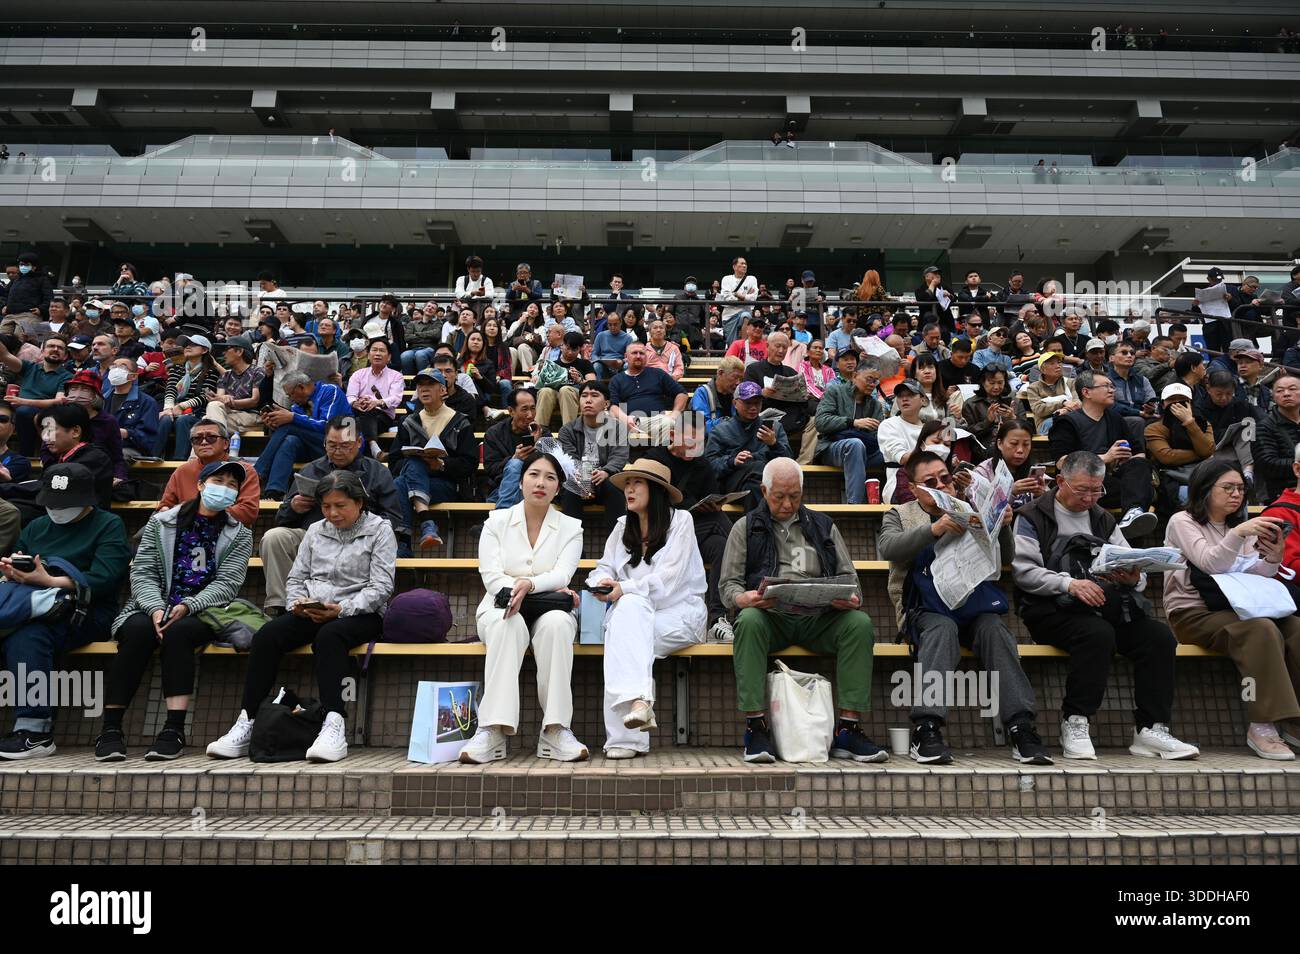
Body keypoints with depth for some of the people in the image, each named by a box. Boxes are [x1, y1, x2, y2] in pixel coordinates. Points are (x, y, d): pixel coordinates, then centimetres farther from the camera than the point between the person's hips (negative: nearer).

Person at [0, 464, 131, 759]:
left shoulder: (108, 525, 6)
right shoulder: (36, 527, 25)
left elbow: (102, 580, -9)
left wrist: (47, 581, -18)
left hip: (86, 613, -5)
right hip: (36, 608, 5)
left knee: (27, 636, -33)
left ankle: (34, 730, -31)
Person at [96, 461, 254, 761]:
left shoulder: (239, 535, 11)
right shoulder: (160, 523, 13)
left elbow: (227, 583, -1)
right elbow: (142, 573, 3)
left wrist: (188, 606, -18)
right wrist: (155, 608, -16)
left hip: (201, 613, -1)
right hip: (153, 607, 1)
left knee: (177, 632, -33)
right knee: (139, 630, -31)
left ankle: (174, 730, -35)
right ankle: (110, 729, -27)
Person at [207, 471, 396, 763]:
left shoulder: (379, 530, 2)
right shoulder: (315, 531, 18)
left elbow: (381, 588, -7)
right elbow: (296, 579, 18)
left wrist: (341, 610, -20)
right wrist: (298, 603, -5)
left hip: (360, 613, -5)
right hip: (311, 613, 5)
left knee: (328, 636, -38)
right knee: (265, 636, -23)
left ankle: (334, 726, -43)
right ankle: (246, 723, -22)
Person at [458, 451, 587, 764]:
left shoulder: (571, 527, 9)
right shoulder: (497, 521, 9)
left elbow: (562, 575, -8)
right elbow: (490, 576, -4)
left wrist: (529, 584, -31)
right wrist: (549, 589, -18)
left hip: (550, 613, 0)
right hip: (502, 610, 0)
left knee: (556, 623, -36)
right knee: (507, 623, -37)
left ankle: (555, 731, -35)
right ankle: (493, 730, -41)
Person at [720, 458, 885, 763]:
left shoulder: (823, 526, 22)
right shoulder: (746, 527, 14)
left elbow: (847, 575, 15)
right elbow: (728, 585, 7)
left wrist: (852, 598, -10)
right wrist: (745, 598, -18)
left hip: (818, 617, 2)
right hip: (769, 615, -2)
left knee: (860, 623, -27)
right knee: (749, 621, -36)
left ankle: (847, 730, -25)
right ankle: (756, 726, -31)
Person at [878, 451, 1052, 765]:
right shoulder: (899, 515, 15)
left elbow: (1005, 559, 16)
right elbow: (887, 547, -8)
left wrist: (1004, 527, -5)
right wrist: (934, 529, -22)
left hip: (972, 603, 2)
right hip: (926, 606, -2)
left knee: (994, 627, -30)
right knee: (942, 627, -35)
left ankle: (1020, 727, -33)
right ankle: (926, 728, -40)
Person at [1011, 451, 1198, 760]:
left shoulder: (1104, 520, 23)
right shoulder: (1032, 517, 5)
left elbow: (1135, 571, 17)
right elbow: (1024, 571, -9)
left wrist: (1133, 577, -8)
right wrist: (1069, 583, -22)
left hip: (1107, 604, 6)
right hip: (1053, 608, -5)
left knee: (1159, 636, -19)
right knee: (1098, 633, -35)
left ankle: (1150, 730, -14)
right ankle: (1074, 723, -23)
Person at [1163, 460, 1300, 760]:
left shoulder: (1239, 526, 21)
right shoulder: (1182, 522, 1)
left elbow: (1255, 576, 10)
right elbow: (1210, 563, -14)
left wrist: (1272, 558, -11)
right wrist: (1239, 533, -27)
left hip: (1233, 610, 6)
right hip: (1193, 613, -6)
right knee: (1262, 630, -32)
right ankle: (1263, 727, -30)